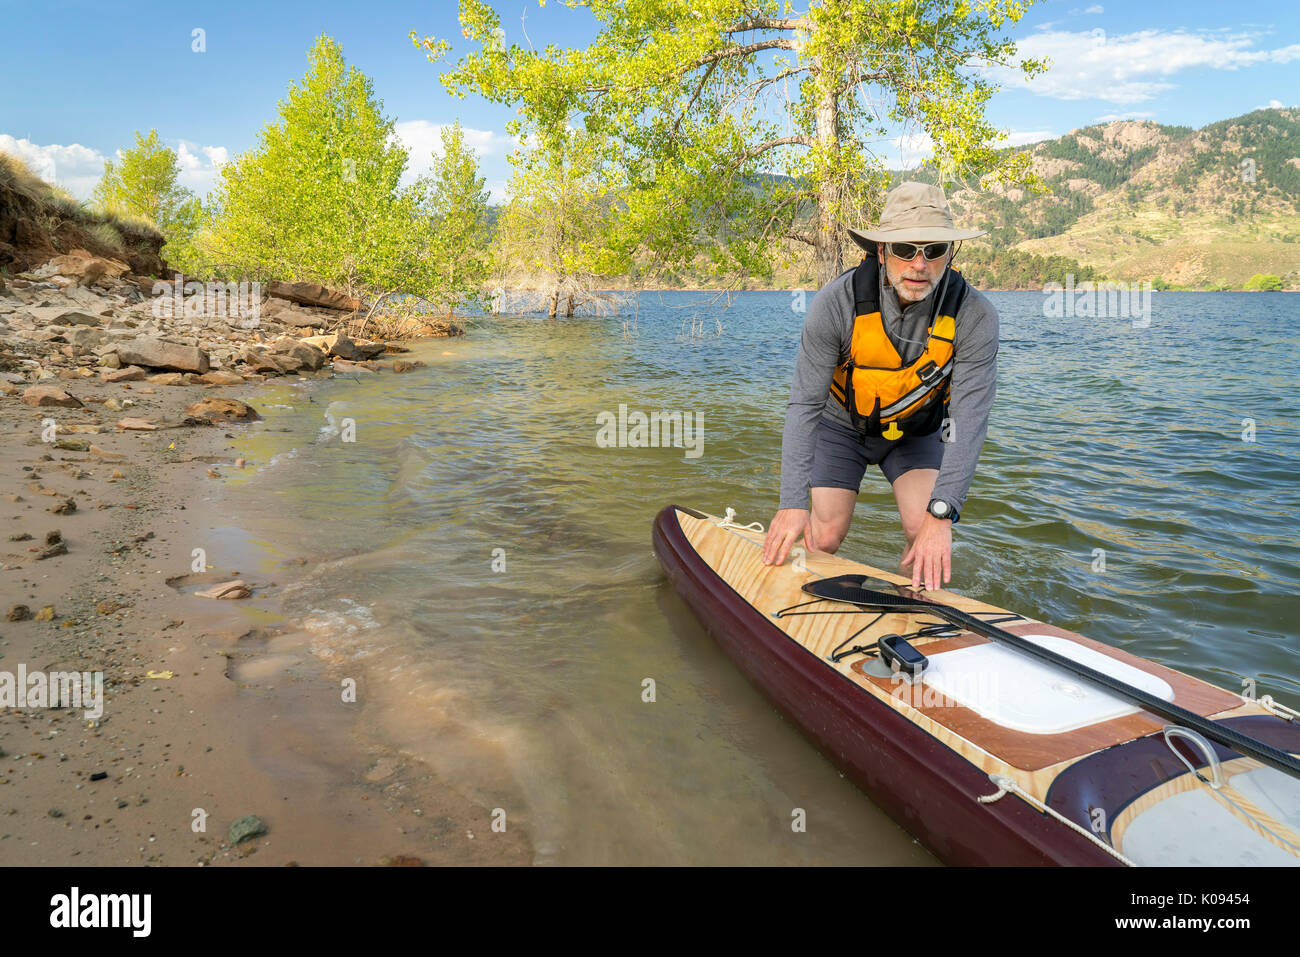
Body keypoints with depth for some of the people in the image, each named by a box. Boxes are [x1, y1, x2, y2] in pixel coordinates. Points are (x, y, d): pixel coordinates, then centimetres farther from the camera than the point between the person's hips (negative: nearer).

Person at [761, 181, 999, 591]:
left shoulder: (975, 316, -27)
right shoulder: (838, 301, -30)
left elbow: (969, 418, -30)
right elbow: (805, 403, -28)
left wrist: (941, 514, -40)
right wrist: (793, 502, -33)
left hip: (917, 431, 1)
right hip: (842, 424, -1)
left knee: (929, 536, -17)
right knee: (822, 540, -7)